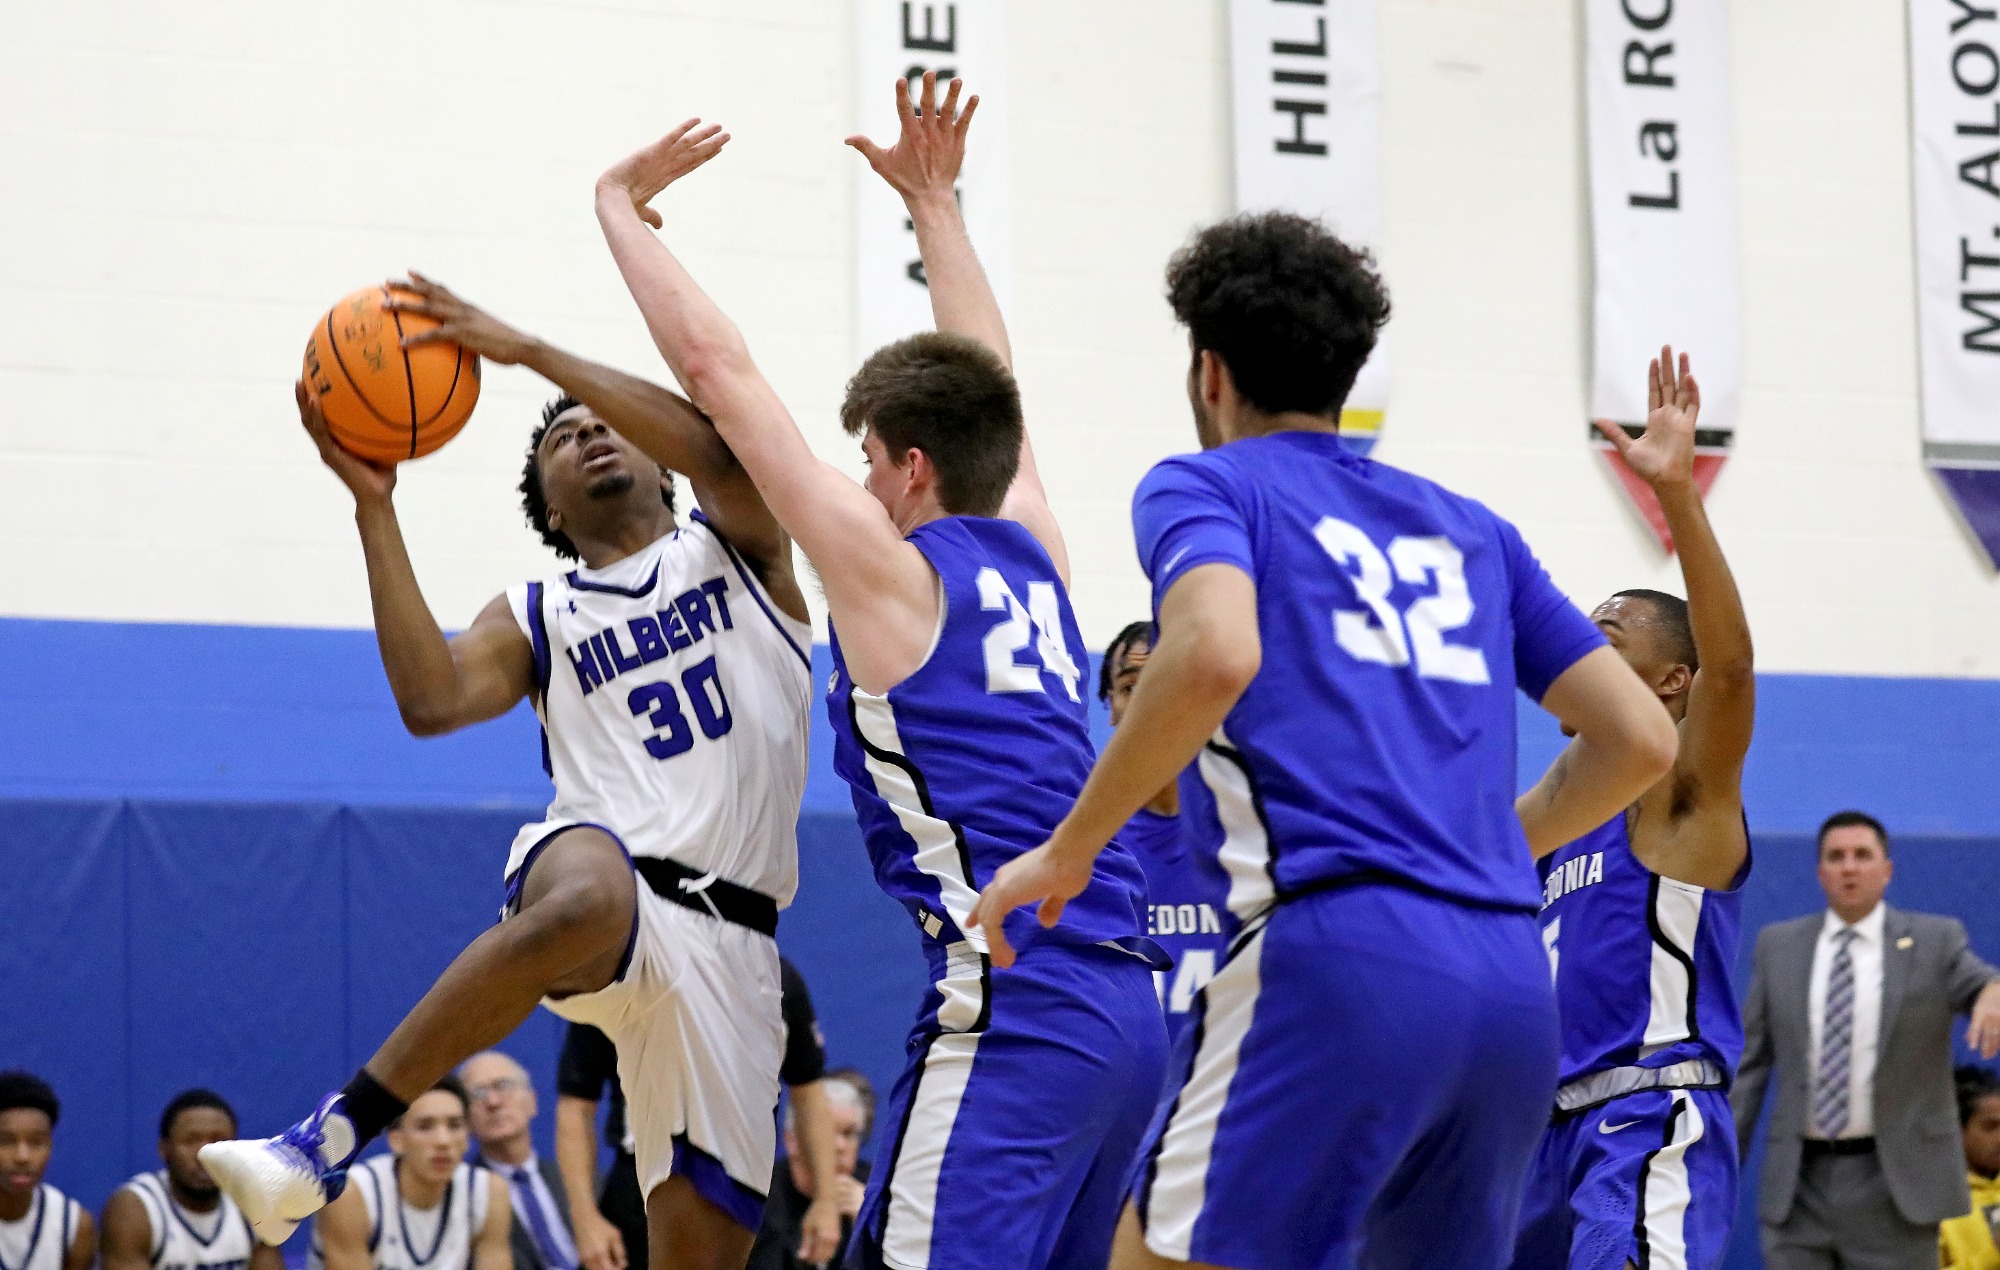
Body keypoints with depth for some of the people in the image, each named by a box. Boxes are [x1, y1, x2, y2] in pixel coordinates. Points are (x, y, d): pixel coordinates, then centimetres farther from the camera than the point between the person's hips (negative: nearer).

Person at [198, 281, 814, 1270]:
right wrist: (372, 505, -2)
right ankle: (330, 1138, -43)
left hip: (728, 941, 2)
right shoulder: (536, 620, 19)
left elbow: (720, 449, -5)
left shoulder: (735, 549, 19)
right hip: (607, 866, -2)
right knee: (584, 899, -42)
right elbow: (432, 702, -3)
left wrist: (523, 350, -8)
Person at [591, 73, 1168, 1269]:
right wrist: (934, 202, 42)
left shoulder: (891, 570, 0)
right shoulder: (1033, 556, 18)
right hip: (1123, 1006, 8)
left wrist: (620, 206, 11)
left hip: (1009, 1008, -8)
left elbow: (716, 367, 2)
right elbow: (982, 384, 35)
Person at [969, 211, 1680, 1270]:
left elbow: (1215, 654, -14)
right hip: (1510, 980, 6)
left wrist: (1067, 852, -5)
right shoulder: (1471, 529, 25)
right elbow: (1640, 736, 21)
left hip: (1335, 955, -6)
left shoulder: (1204, 486, 8)